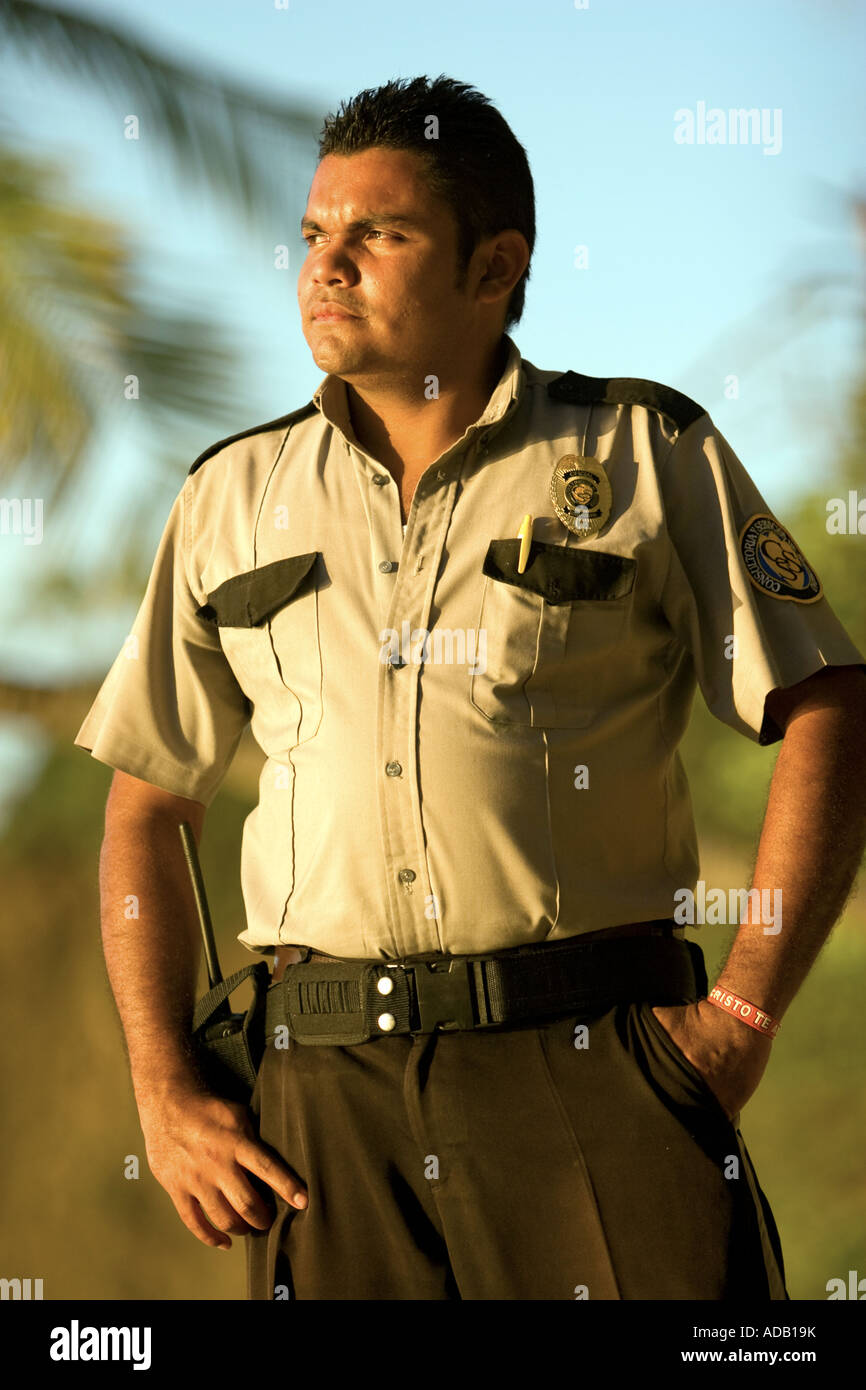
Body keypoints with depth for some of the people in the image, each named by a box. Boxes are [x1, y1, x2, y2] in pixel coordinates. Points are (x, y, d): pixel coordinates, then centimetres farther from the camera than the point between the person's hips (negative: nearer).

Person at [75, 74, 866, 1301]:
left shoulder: (648, 454, 6)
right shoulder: (235, 496, 15)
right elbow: (147, 806, 17)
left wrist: (744, 1012, -5)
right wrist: (165, 1095, 6)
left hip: (593, 1062, -2)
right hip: (327, 1084, 2)